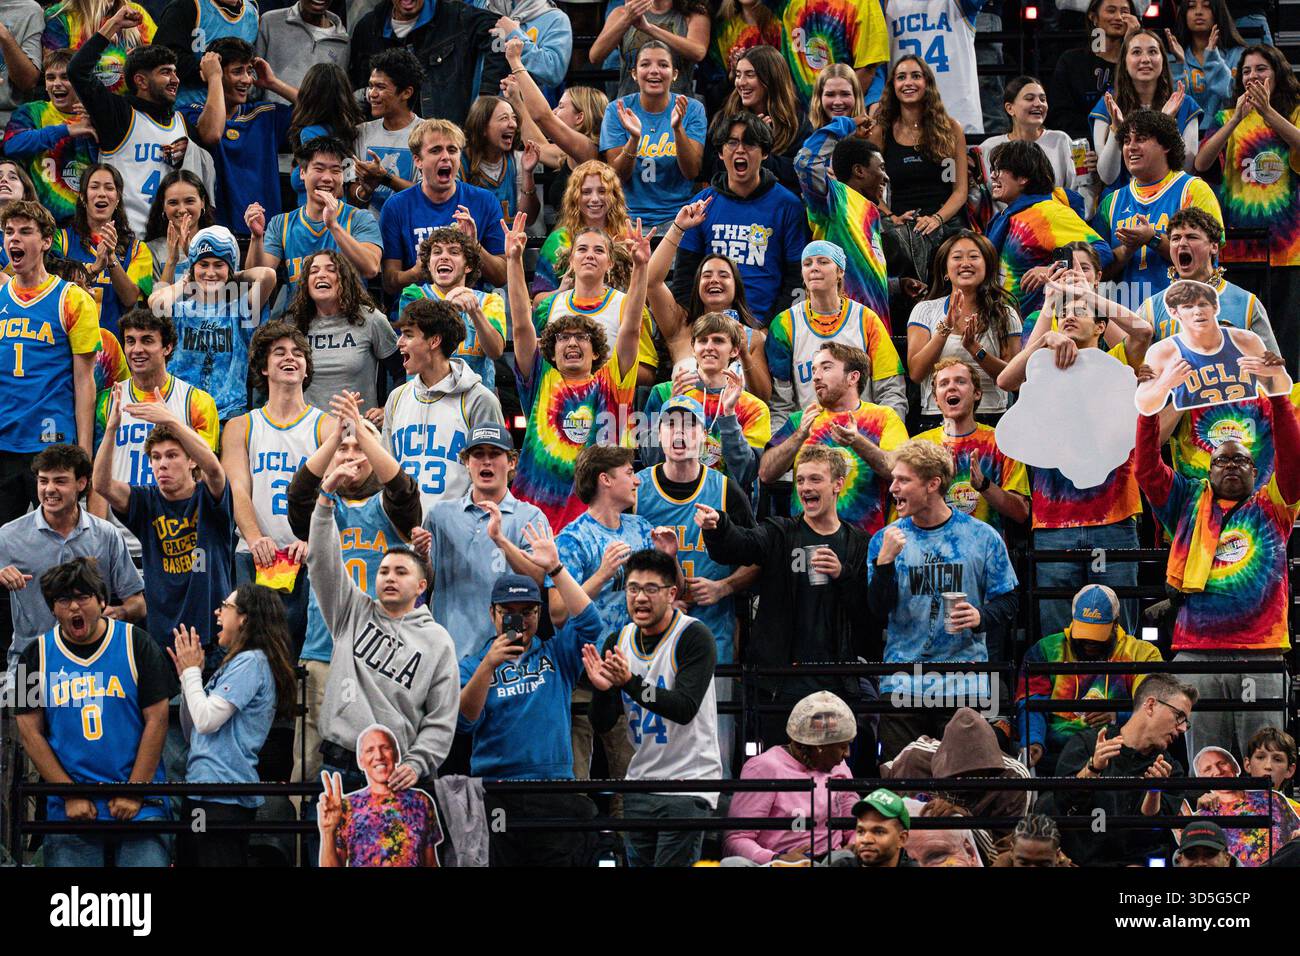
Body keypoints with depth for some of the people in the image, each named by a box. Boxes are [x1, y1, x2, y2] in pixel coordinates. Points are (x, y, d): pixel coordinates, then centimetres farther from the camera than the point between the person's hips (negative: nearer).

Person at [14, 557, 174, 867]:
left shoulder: (135, 644, 3)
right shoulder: (38, 655, 6)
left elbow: (156, 720, 0)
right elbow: (31, 732, 3)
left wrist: (133, 793, -6)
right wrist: (71, 795, -5)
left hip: (139, 807, -1)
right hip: (69, 812, 1)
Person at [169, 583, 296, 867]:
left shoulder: (250, 662, -10)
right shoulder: (236, 663, 20)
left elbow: (206, 721, -17)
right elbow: (192, 732, 22)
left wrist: (191, 671, -3)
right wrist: (186, 675, 12)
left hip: (223, 797, -10)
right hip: (202, 790, 10)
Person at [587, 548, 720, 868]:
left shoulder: (694, 637, -10)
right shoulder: (619, 641, 7)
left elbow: (685, 708, -23)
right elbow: (602, 725, 7)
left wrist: (630, 682, -32)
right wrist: (602, 689, -15)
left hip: (688, 784, -6)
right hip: (640, 781, 6)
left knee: (673, 865, -12)